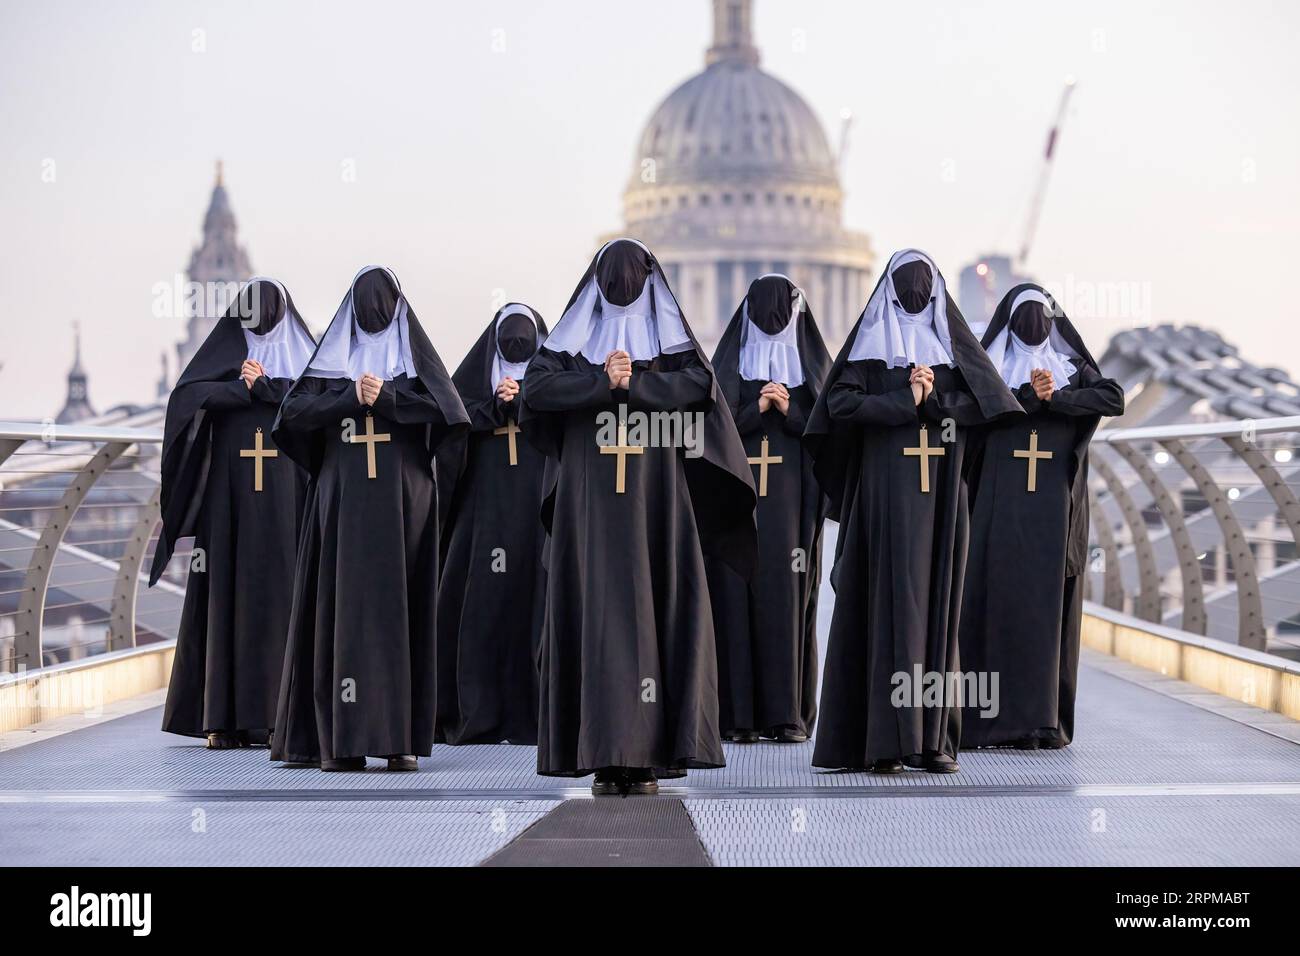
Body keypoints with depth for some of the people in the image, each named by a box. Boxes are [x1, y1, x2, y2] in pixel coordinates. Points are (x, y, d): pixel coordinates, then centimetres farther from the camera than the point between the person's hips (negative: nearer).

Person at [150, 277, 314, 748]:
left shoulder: (303, 356, 12)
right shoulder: (224, 354, 11)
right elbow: (187, 394, -6)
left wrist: (263, 385, -13)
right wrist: (249, 390, -12)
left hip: (284, 493, 0)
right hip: (230, 489, 0)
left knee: (279, 592, -4)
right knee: (227, 591, -4)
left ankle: (276, 715, -3)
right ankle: (222, 717, -4)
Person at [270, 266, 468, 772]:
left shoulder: (415, 354, 10)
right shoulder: (333, 356, 13)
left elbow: (443, 407, -5)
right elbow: (295, 410, 0)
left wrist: (385, 397, -14)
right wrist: (351, 397, -11)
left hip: (402, 497, -1)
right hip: (343, 498, 1)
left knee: (397, 606, -4)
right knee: (342, 605, -4)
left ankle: (400, 736, -4)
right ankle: (340, 739, -5)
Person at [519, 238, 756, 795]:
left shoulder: (672, 340, 10)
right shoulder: (573, 341, 12)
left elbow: (701, 385, -9)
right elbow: (537, 388, -5)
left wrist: (634, 382, -16)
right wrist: (603, 382, -15)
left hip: (656, 499, 0)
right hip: (591, 500, 0)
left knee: (653, 613, -5)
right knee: (598, 616, -4)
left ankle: (648, 755, -4)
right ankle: (607, 759, -4)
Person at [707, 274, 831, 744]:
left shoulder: (814, 364, 10)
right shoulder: (731, 364, 9)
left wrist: (789, 410, -12)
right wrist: (757, 409, -14)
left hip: (792, 498, 0)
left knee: (789, 595, -4)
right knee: (739, 594, -5)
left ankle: (789, 711, -2)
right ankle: (741, 714, -4)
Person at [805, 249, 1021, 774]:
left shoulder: (952, 341, 14)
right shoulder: (870, 341, 6)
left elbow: (985, 401, 3)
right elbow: (840, 401, -8)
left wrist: (934, 396, -11)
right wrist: (906, 401, -14)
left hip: (942, 489, 3)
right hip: (887, 485, -3)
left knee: (938, 602, 1)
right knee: (891, 598, -9)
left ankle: (934, 736, 1)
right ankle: (887, 739, -12)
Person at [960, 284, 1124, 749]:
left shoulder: (1074, 369, 11)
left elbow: (1114, 400, -8)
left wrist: (1053, 399, -17)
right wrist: (1030, 395, -20)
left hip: (1055, 505, 1)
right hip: (1003, 503, -1)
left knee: (1051, 605, -2)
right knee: (999, 601, -7)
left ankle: (1048, 719, 1)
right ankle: (992, 717, -5)